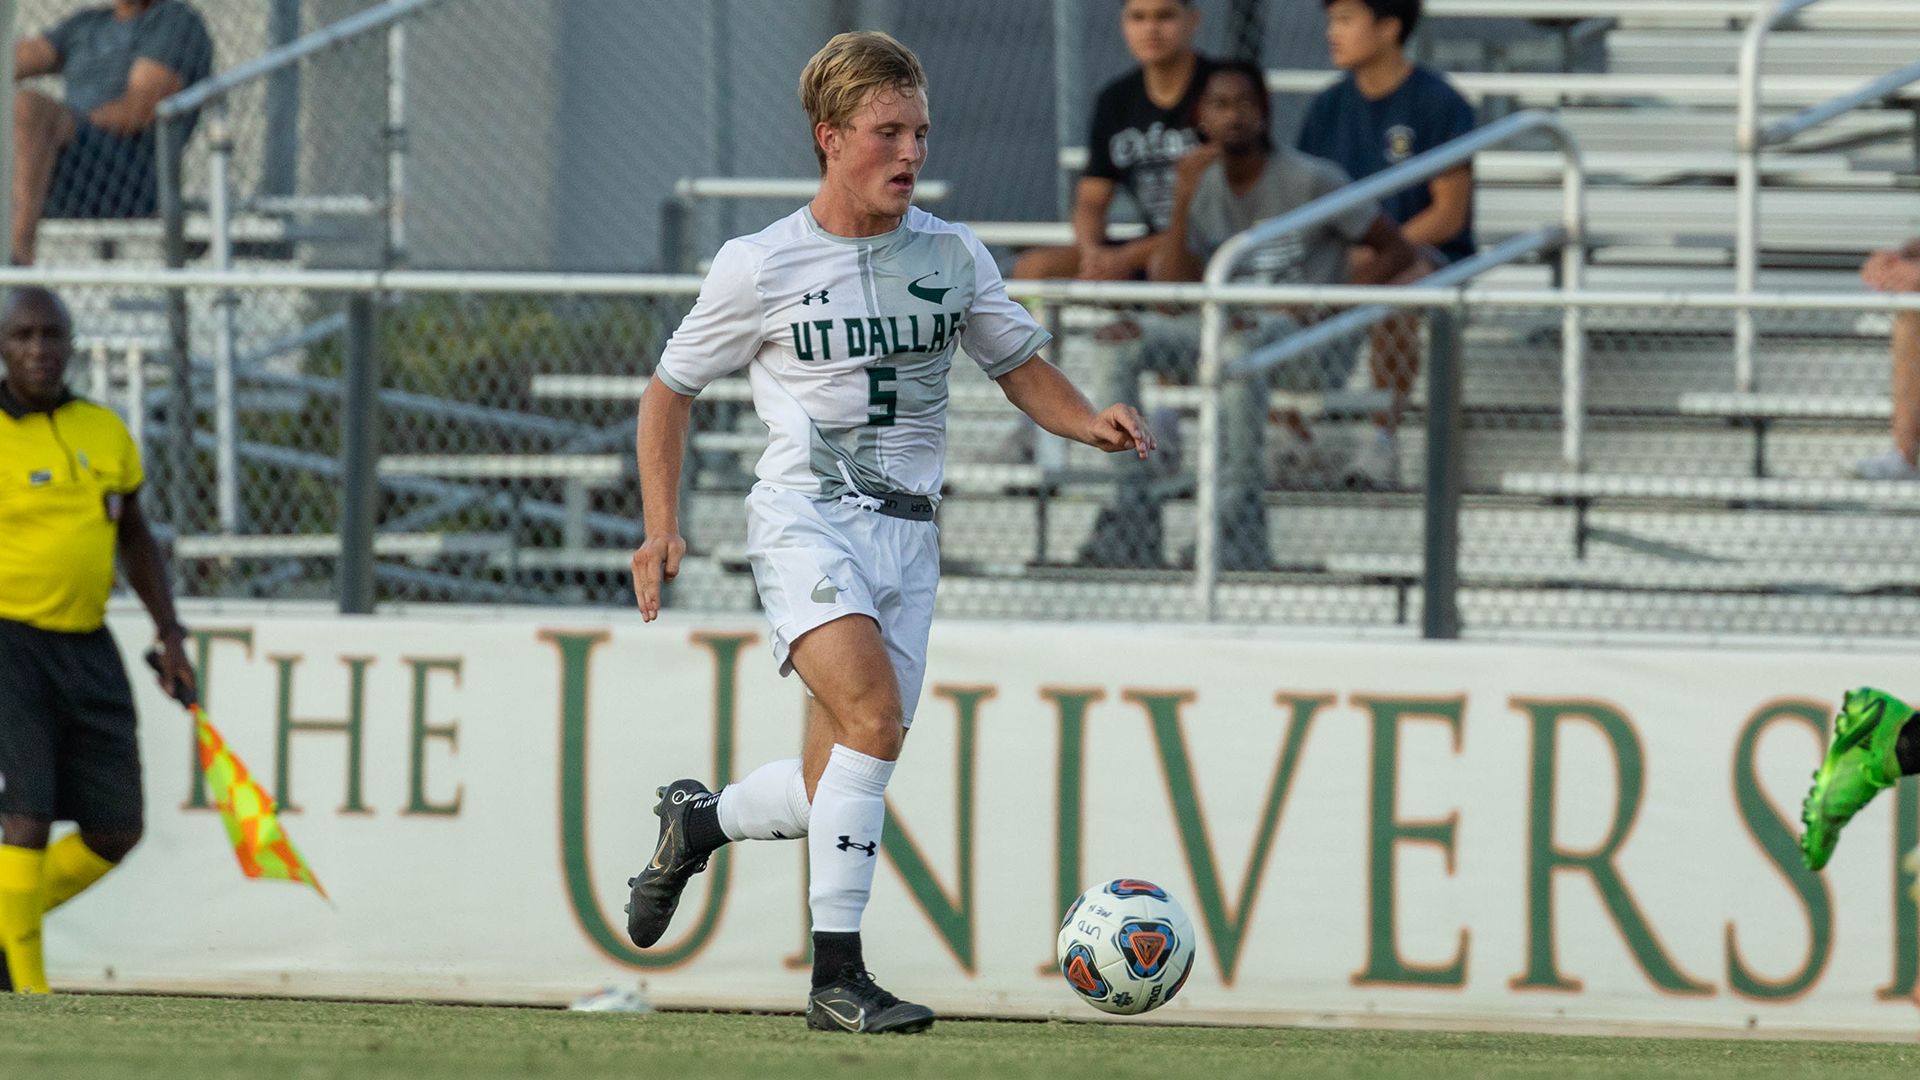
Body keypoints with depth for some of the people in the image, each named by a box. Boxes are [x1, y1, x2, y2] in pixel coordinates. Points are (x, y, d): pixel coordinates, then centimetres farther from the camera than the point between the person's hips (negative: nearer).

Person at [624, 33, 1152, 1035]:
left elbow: (1021, 368, 17)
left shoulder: (952, 255, 7)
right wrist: (662, 527, 0)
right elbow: (668, 391, 8)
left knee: (830, 789, 3)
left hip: (907, 533, 5)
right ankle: (836, 976, -23)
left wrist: (1090, 422, -4)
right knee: (875, 718, -27)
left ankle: (696, 820, 36)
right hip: (805, 515, -5)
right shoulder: (761, 267, -2)